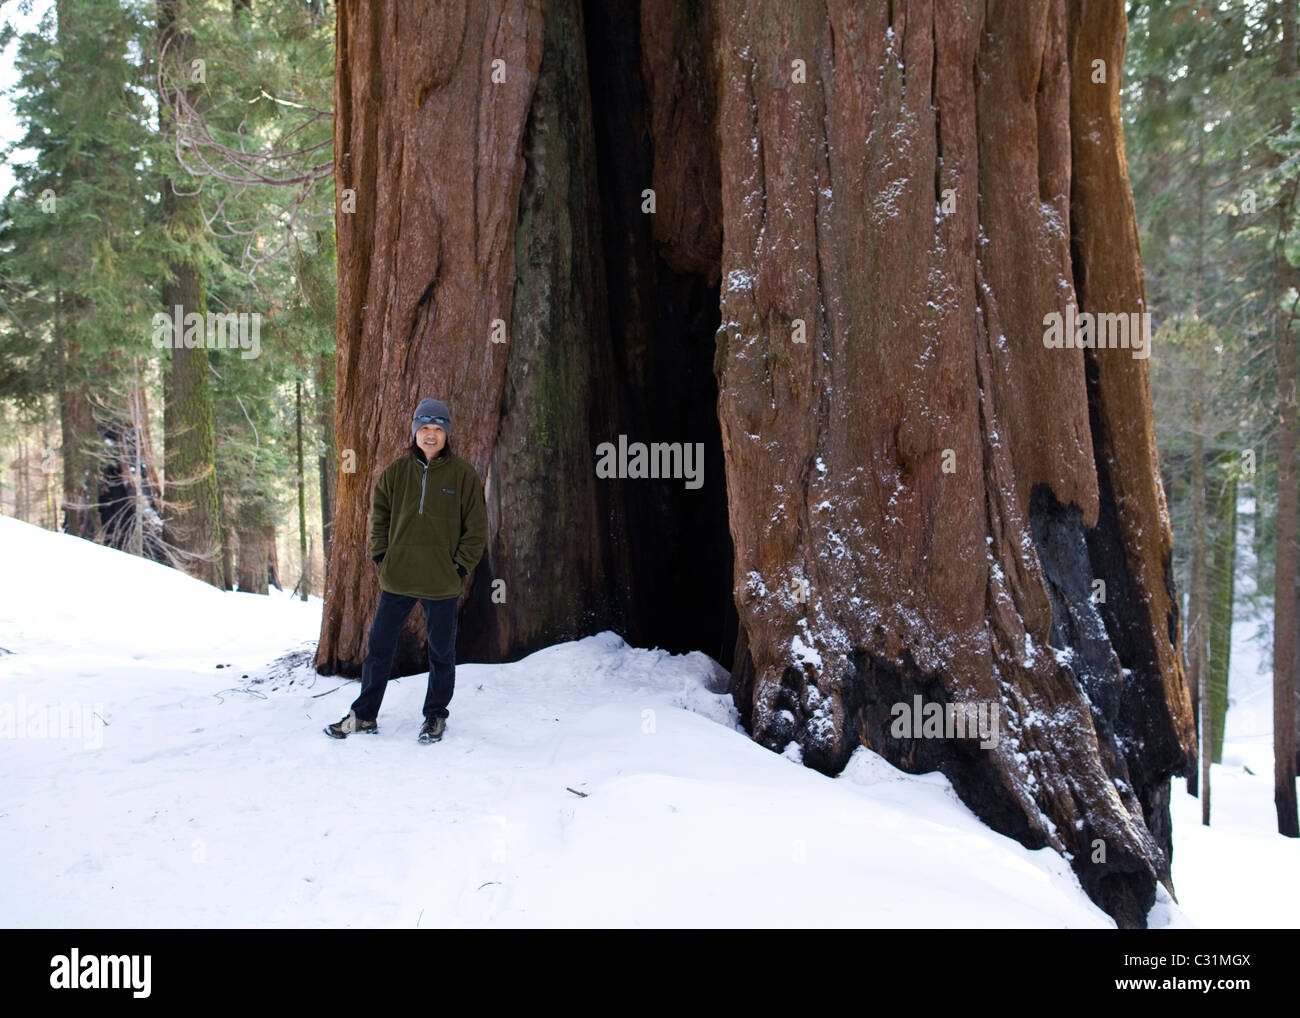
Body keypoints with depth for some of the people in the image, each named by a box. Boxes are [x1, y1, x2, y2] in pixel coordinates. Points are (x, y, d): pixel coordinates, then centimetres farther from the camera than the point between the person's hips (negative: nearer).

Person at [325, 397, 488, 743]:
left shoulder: (463, 474, -4)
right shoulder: (396, 471, 3)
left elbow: (476, 527, -1)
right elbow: (379, 514, 14)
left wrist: (460, 566, -6)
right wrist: (381, 555, 4)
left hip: (443, 582, -2)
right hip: (397, 578, 2)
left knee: (442, 650, 9)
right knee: (379, 645, 9)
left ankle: (436, 716, 26)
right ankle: (364, 714, 23)